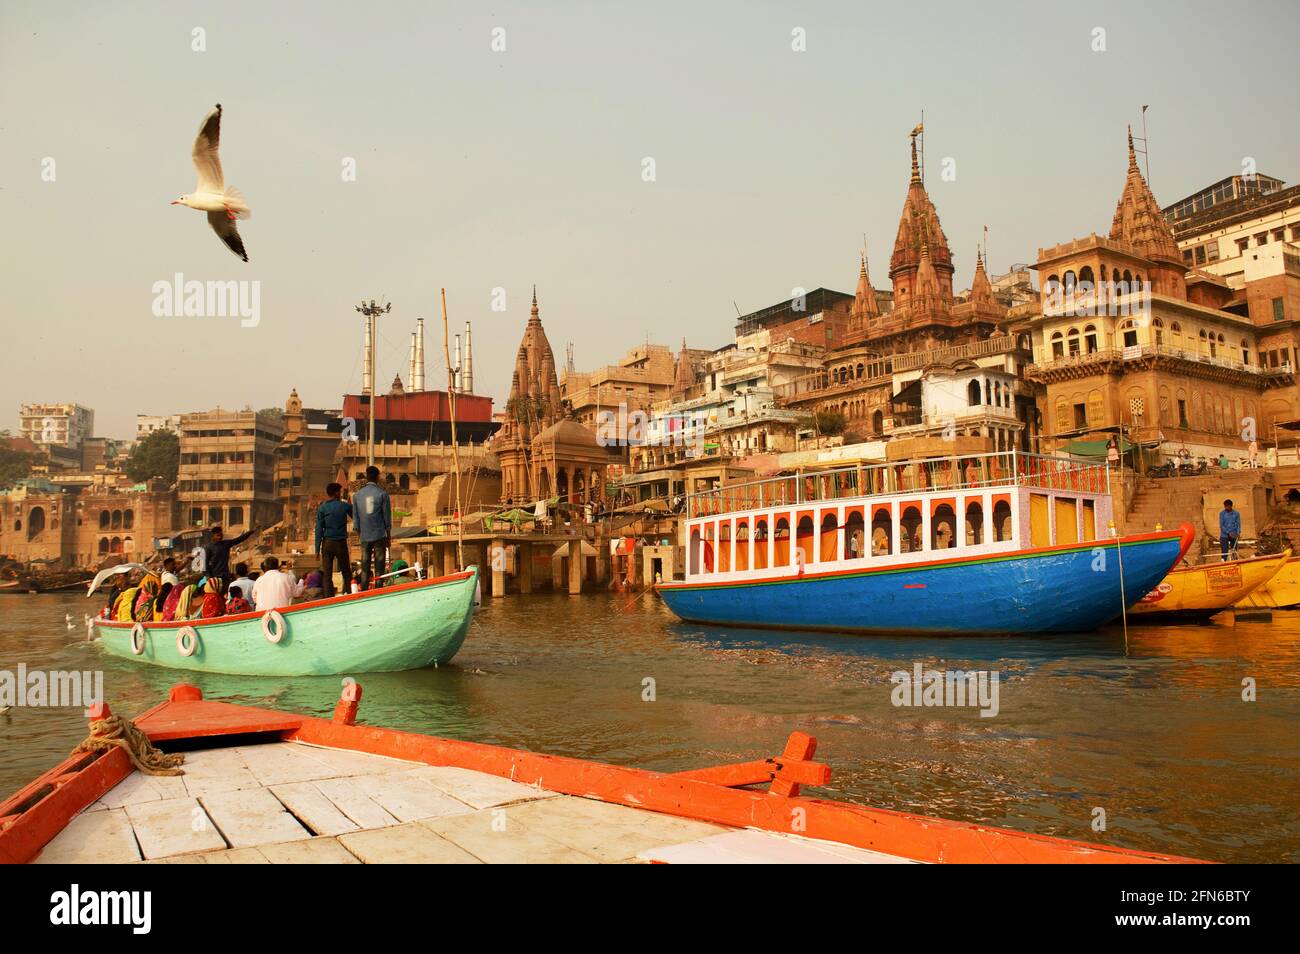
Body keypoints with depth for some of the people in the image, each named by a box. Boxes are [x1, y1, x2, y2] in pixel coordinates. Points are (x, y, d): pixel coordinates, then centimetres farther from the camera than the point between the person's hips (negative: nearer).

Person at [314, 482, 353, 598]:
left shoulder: (322, 508, 1)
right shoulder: (345, 506, -1)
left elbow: (319, 529, -2)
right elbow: (356, 518, 13)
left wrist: (317, 549, 0)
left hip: (327, 543, 1)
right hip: (341, 542, -1)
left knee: (327, 574, 3)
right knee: (346, 572, 7)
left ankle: (328, 598, -2)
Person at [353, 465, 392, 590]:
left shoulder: (357, 495, 5)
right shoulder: (382, 493, -5)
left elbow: (355, 517, 9)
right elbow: (387, 515, -3)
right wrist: (389, 535, 6)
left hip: (364, 537, 3)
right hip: (380, 535, -3)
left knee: (365, 568, 7)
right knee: (379, 568, 0)